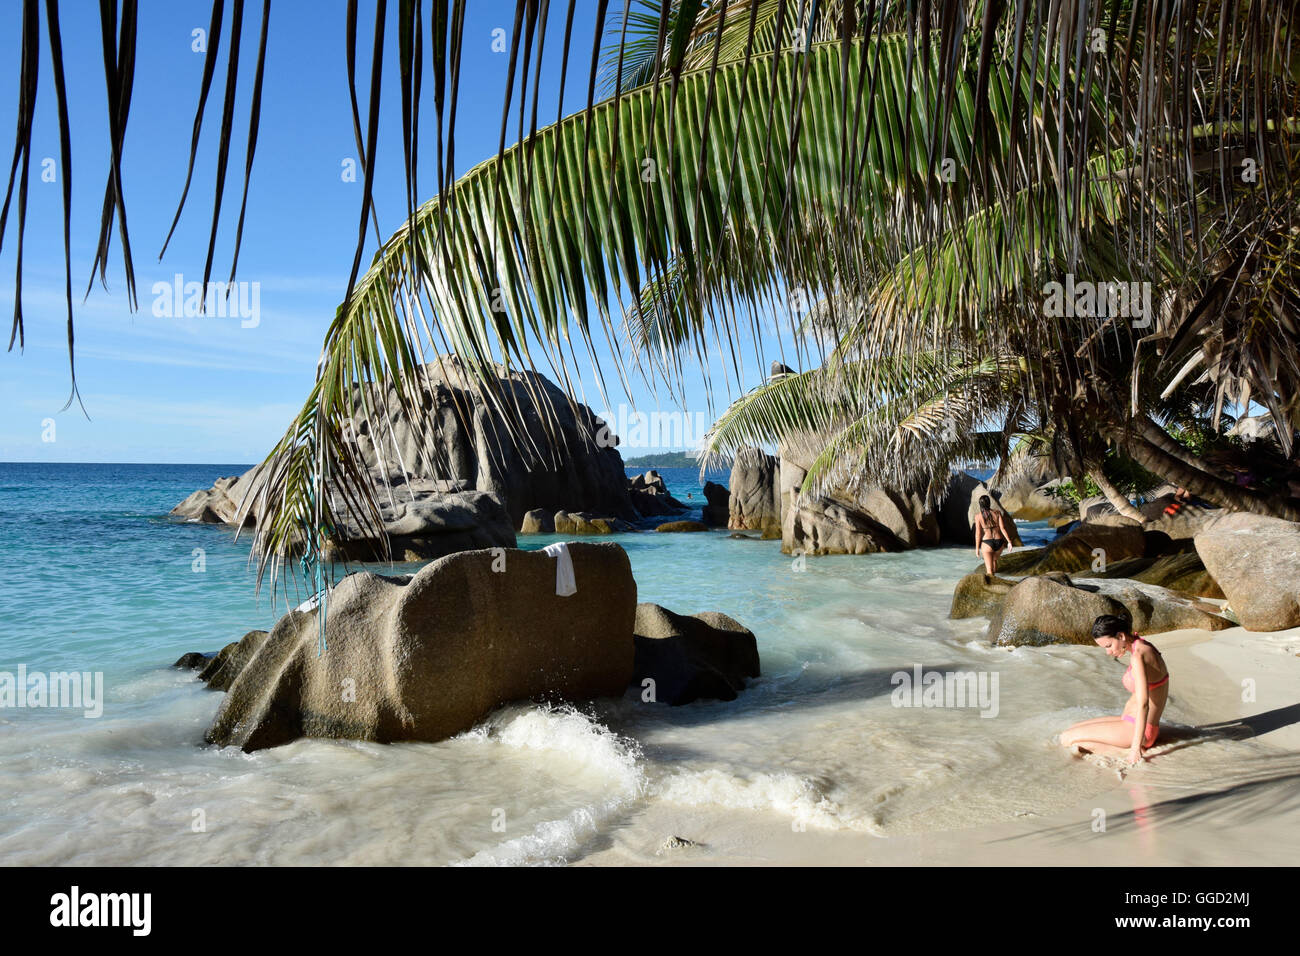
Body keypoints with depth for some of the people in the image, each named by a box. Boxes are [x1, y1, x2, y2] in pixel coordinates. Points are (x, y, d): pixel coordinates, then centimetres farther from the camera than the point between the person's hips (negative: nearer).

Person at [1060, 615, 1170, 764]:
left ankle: (1126, 752, -16)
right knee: (1072, 730, 18)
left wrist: (1135, 748, -26)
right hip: (1130, 722, 11)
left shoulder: (1138, 657, -22)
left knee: (1067, 739, -12)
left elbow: (1143, 703, -27)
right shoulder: (1143, 647, 8)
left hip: (1135, 728, -11)